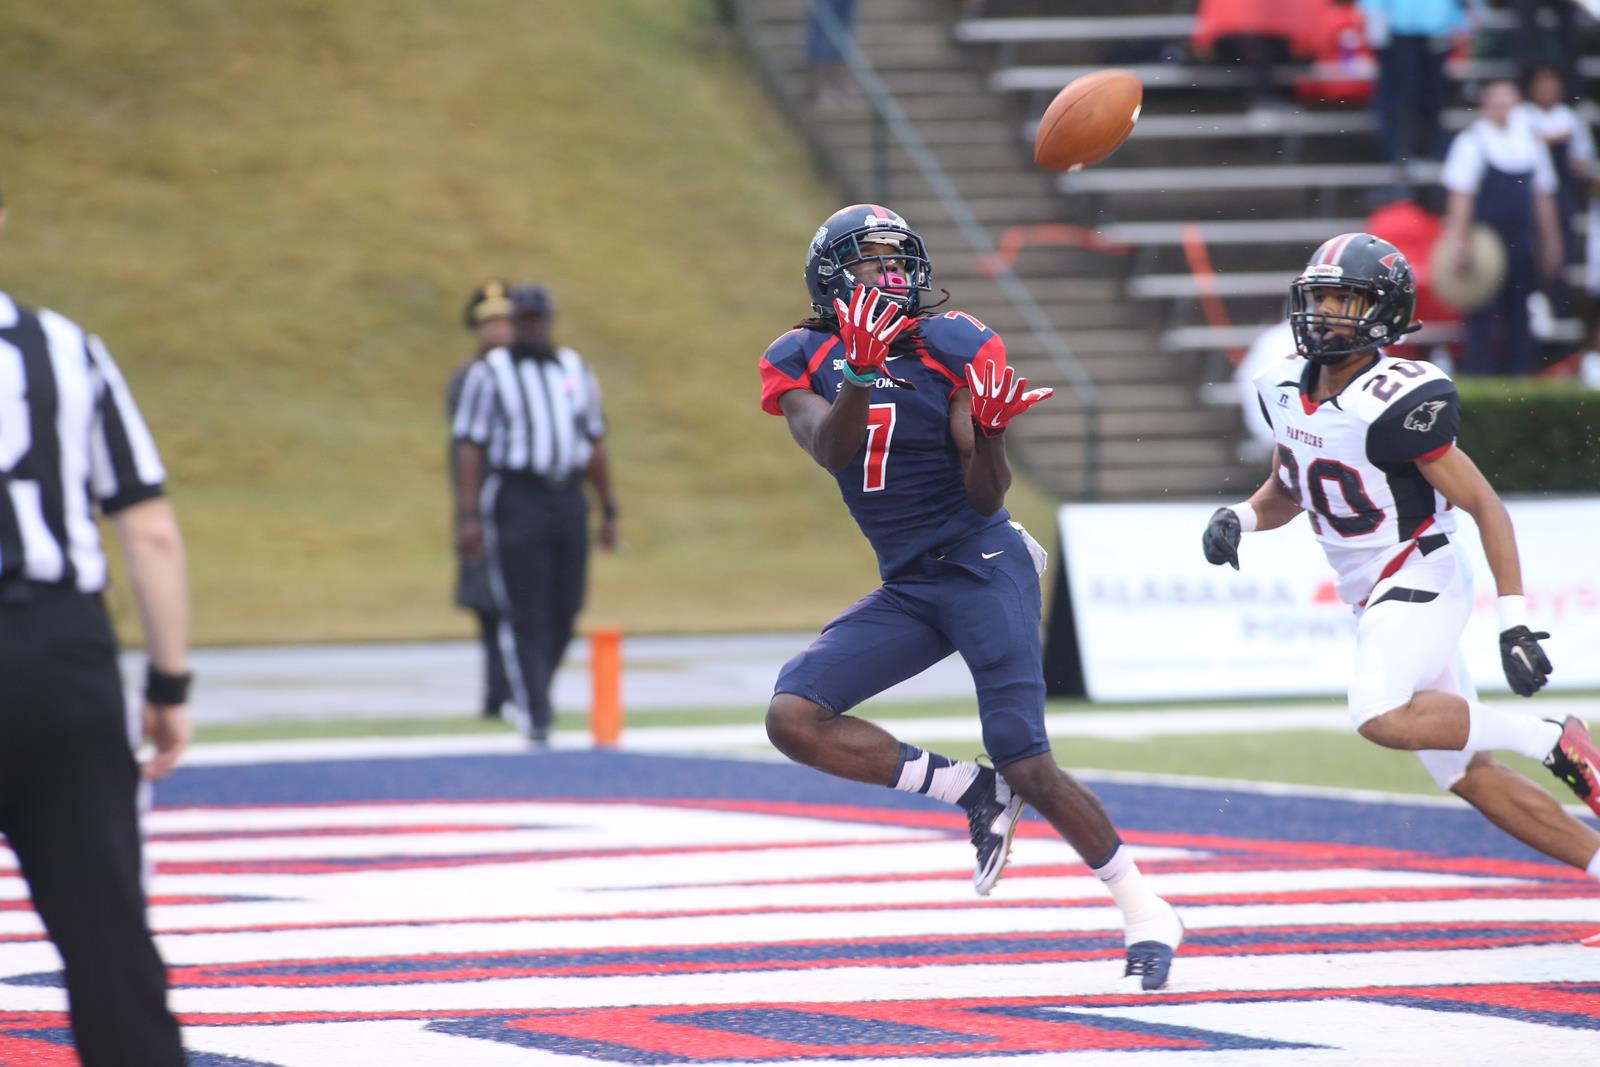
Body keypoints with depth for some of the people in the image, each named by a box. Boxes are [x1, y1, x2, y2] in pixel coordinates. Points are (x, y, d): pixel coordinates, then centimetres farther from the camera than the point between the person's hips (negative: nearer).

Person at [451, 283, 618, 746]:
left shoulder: (575, 371, 15)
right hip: (515, 496, -5)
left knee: (564, 610, 4)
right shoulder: (489, 374, 1)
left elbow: (594, 445, 19)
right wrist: (468, 516, -13)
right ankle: (536, 718, -6)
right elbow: (470, 448, -4)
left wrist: (608, 511, 15)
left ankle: (533, 694, 23)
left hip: (568, 499, 5)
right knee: (524, 615, -8)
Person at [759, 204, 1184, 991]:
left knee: (1027, 766, -12)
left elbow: (986, 498, -7)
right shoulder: (805, 362, 2)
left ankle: (1145, 913, 4)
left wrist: (989, 432, -27)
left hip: (982, 568, -4)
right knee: (793, 718, -13)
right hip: (907, 590, 5)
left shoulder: (950, 350, -7)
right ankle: (971, 793, -2)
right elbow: (830, 453, -19)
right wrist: (861, 374, -34)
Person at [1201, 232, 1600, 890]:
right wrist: (1237, 520, -2)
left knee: (1381, 718, -32)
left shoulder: (1397, 405, -21)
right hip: (1373, 602, 8)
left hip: (1419, 584, -8)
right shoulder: (1289, 392, 3)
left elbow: (1485, 507, -18)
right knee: (1471, 780, 7)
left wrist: (1514, 625, -22)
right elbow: (1285, 493, 21)